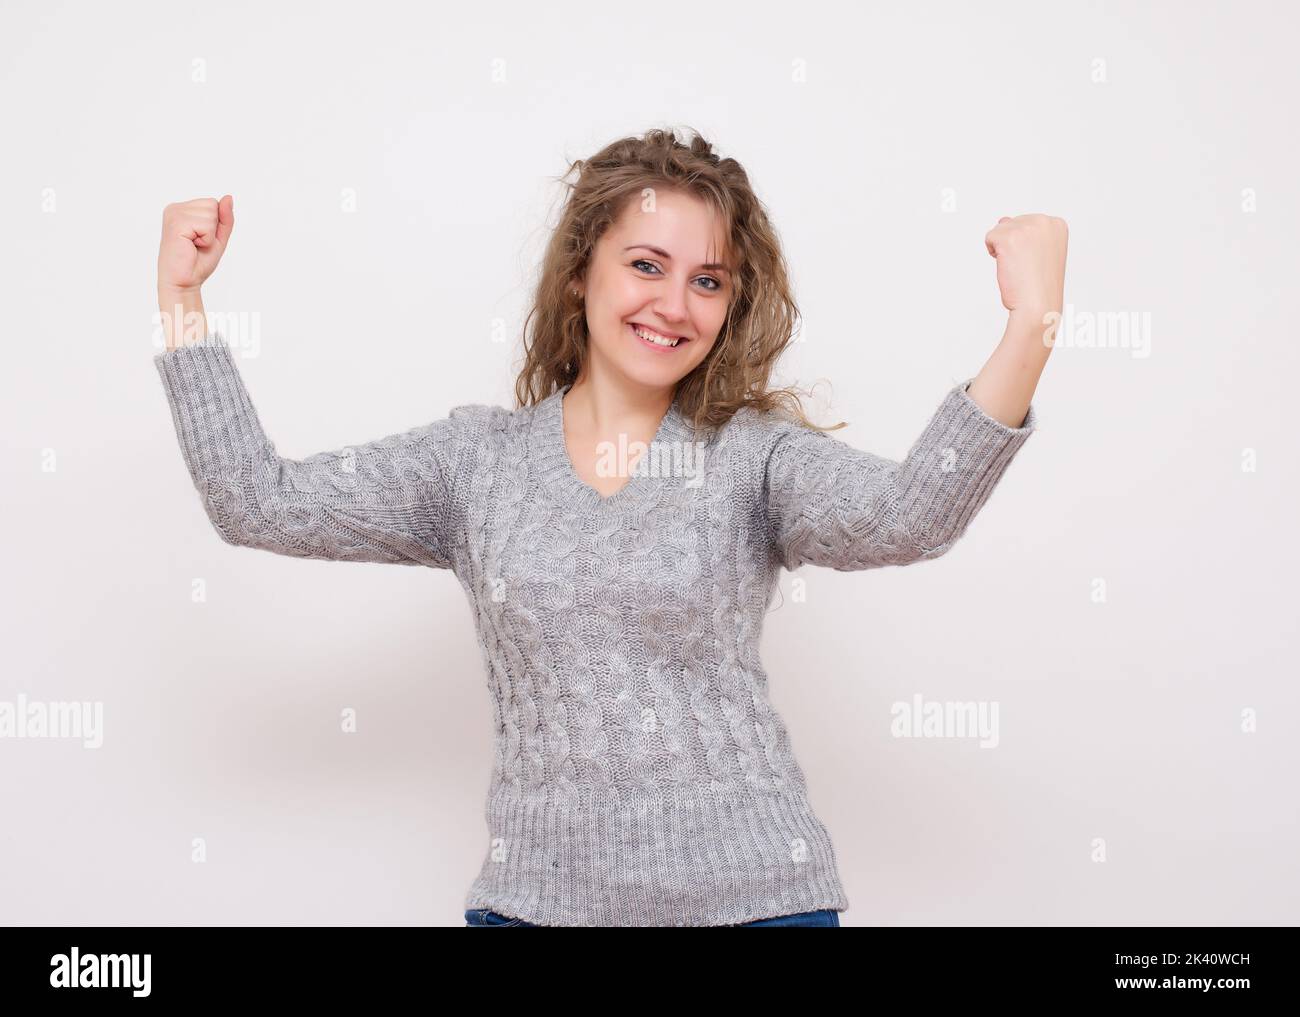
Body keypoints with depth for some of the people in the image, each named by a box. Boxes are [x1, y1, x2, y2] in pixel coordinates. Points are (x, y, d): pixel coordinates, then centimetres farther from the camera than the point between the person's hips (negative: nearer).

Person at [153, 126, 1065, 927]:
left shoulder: (756, 453, -3)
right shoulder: (475, 458, 4)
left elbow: (904, 517, -21)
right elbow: (261, 503, 1)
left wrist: (1031, 326, -33)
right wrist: (182, 298, 0)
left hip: (750, 889, -1)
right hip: (537, 893, 2)